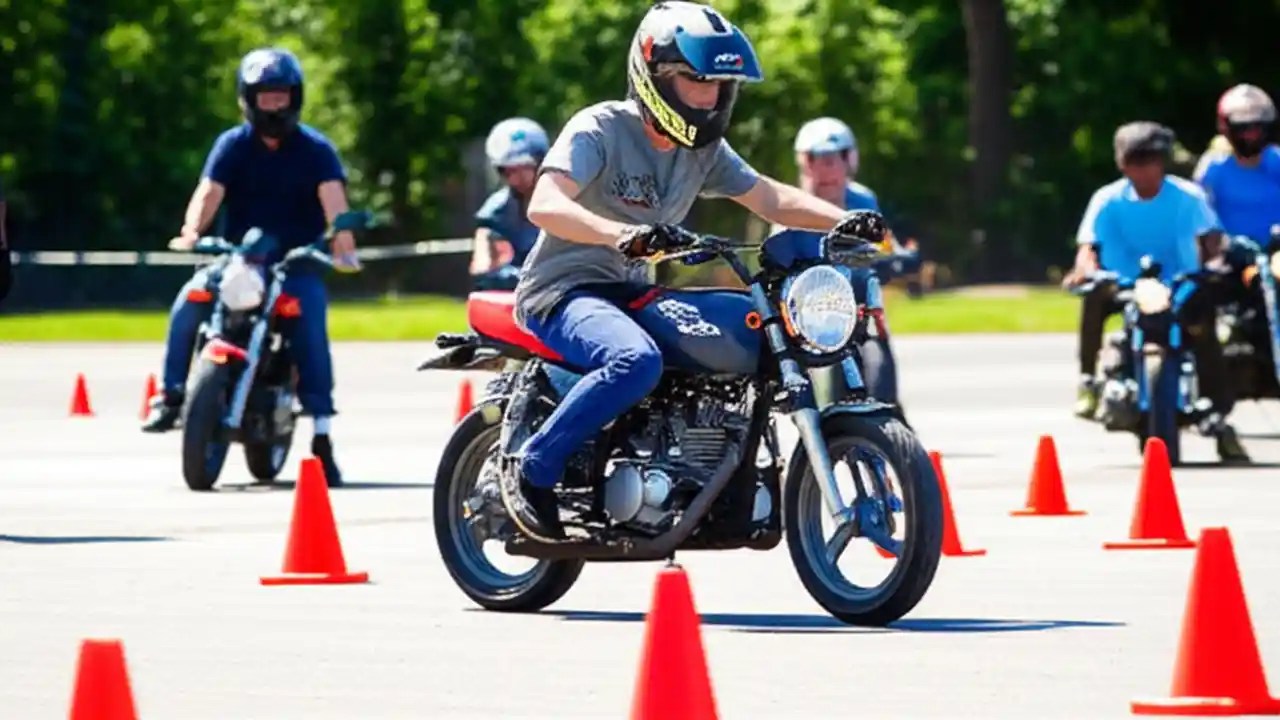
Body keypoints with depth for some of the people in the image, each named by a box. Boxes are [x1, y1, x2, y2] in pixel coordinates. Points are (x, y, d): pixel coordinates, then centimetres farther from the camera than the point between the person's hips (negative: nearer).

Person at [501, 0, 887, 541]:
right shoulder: (600, 129, -16)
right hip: (563, 289, -8)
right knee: (637, 360, -38)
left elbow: (769, 197, 8)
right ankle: (532, 471, -24)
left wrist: (841, 221, -11)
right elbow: (545, 205, -30)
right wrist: (622, 234, -47)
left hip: (627, 292, 8)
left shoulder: (705, 149, 9)